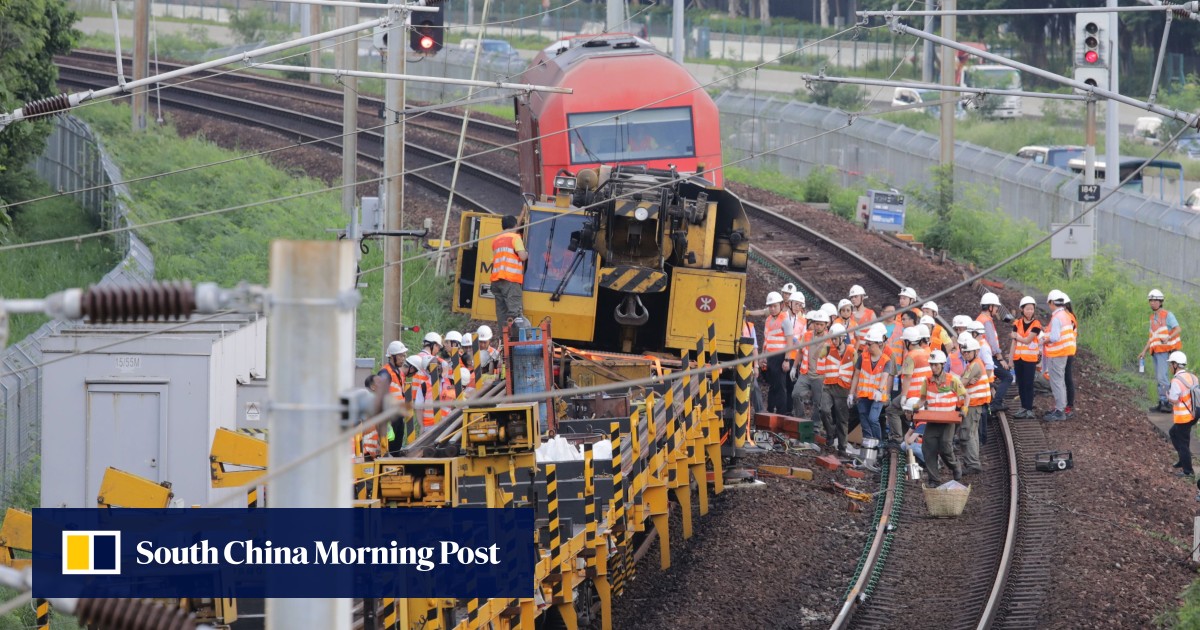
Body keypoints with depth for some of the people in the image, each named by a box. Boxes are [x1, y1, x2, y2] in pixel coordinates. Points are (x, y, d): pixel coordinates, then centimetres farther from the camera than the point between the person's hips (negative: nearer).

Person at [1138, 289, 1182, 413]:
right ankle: (1161, 404, 10)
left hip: (1164, 350, -8)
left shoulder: (1167, 315, -5)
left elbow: (1177, 329, -15)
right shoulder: (1153, 317, 19)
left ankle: (1166, 403, -15)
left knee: (1162, 377, -15)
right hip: (1155, 351, 8)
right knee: (1158, 377, 8)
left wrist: (1168, 338, -31)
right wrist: (1144, 351, 21)